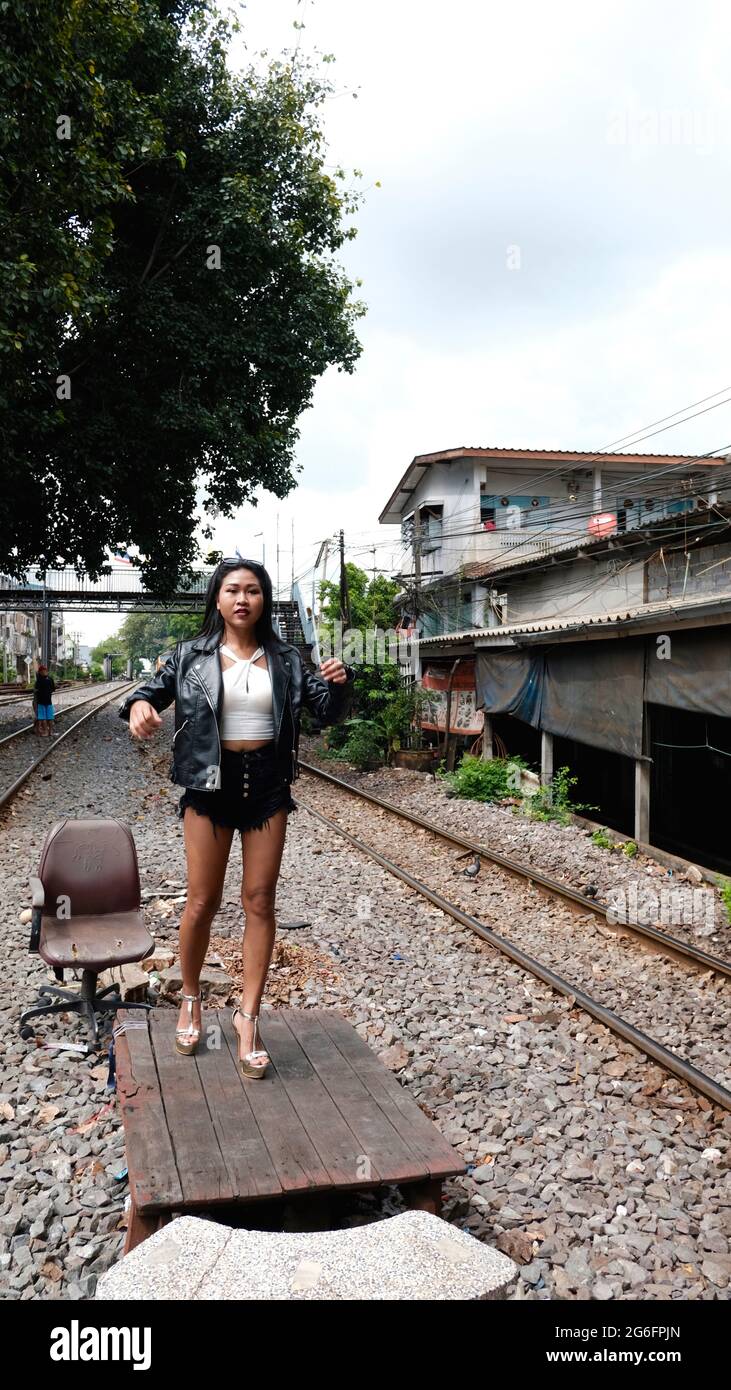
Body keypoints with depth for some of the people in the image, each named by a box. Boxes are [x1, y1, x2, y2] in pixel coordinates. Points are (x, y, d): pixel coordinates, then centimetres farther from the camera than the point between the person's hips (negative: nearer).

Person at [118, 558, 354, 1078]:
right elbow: (155, 687, 8)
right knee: (203, 901, 5)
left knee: (260, 901, 4)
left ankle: (249, 1015, 17)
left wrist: (340, 684, -17)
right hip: (210, 783, -1)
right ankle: (191, 999, 30)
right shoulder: (193, 655, -1)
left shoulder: (285, 659, 2)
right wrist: (139, 705, -16)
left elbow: (329, 710, 6)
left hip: (267, 784, 1)